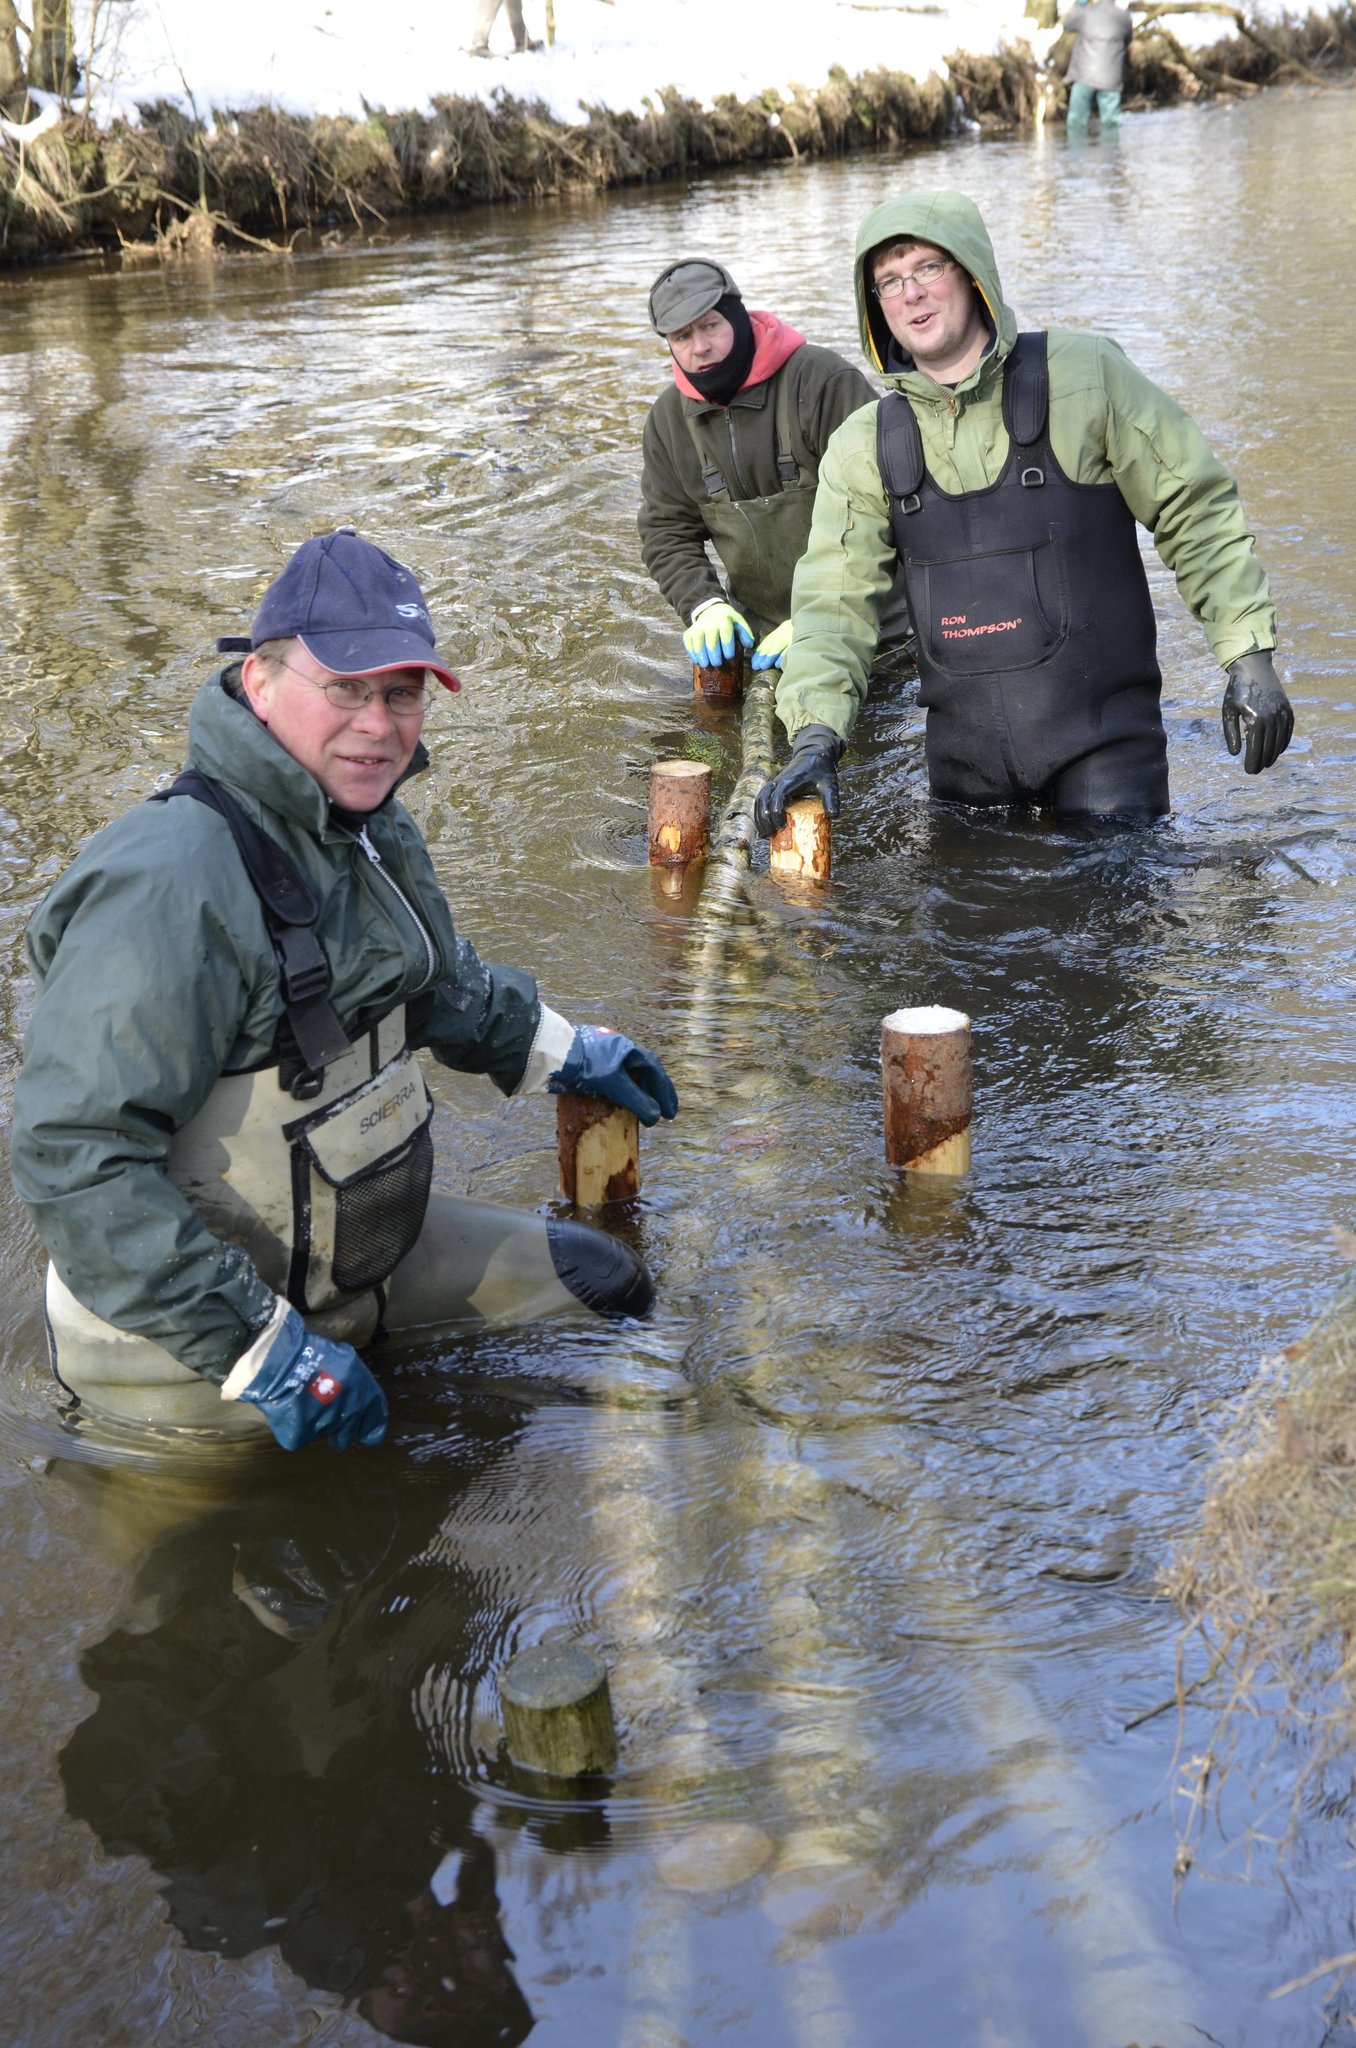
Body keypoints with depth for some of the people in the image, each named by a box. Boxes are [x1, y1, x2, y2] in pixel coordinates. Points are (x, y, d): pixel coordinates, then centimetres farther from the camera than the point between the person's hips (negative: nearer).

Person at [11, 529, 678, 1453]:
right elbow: (77, 1160, -34)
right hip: (190, 1343, -9)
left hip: (368, 1256, 9)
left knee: (606, 1281, 16)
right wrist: (258, 1346, -33)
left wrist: (561, 1049, 26)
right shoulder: (170, 887, -31)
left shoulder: (367, 825, 0)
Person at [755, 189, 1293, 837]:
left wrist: (1248, 657, -7)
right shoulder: (863, 448, 5)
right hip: (963, 753, 3)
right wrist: (815, 737, -16)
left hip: (1102, 735, -3)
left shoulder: (1086, 375, -3)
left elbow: (1197, 511, -1)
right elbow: (834, 600, -1)